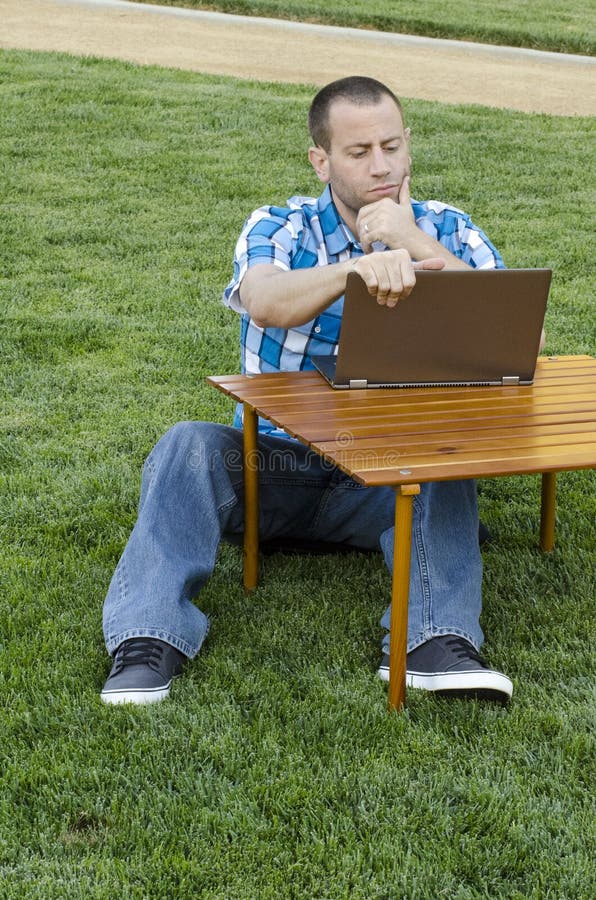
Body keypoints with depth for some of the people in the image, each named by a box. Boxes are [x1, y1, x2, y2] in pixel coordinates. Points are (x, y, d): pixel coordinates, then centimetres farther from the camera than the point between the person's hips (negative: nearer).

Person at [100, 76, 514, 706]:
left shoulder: (446, 231, 5)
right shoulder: (279, 229, 1)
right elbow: (265, 302, -25)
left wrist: (415, 242, -15)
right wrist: (359, 267, -44)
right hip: (271, 460, 0)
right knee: (188, 445, -28)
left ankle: (436, 642, -43)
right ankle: (147, 642, -34)